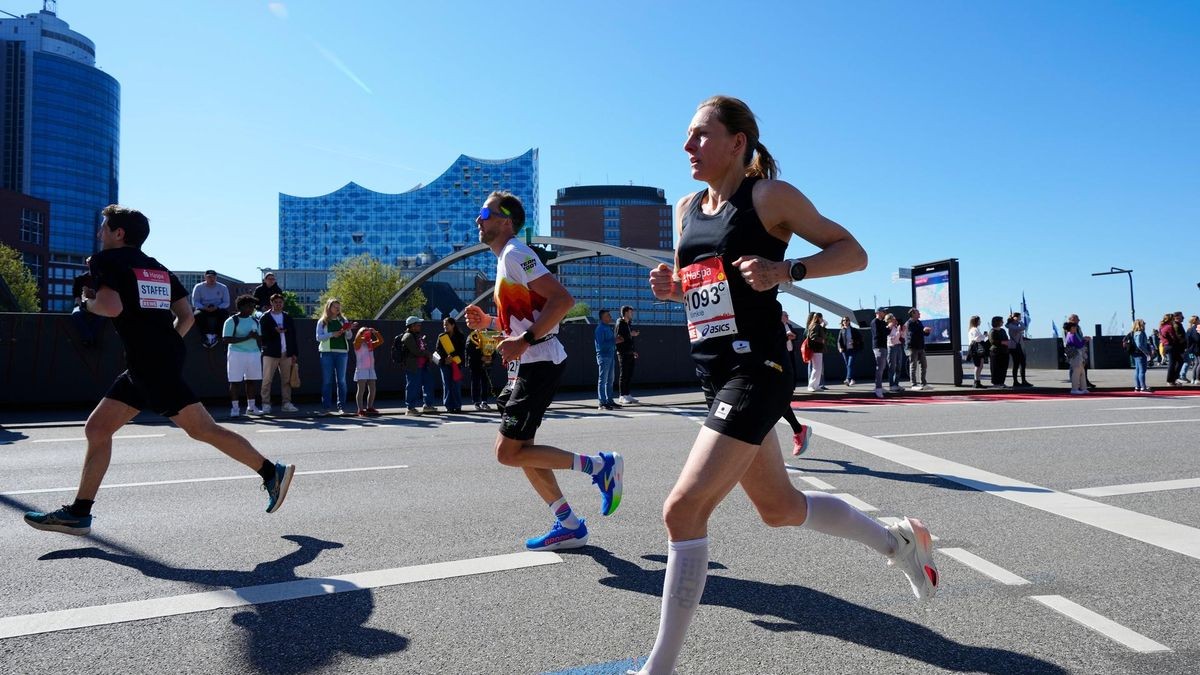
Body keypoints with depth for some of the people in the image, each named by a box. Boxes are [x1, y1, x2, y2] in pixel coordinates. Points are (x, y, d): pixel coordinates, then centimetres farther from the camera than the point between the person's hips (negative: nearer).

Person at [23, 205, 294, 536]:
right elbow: (187, 316, 16)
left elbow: (112, 307, -19)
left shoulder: (105, 260, -2)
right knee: (97, 428, 12)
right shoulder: (157, 268, 20)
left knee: (202, 428, -8)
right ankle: (78, 513, 16)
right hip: (145, 368, 9)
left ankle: (272, 472, -5)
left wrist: (88, 302, 1)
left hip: (151, 365, -9)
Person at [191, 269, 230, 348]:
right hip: (203, 309, 0)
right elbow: (195, 302, -6)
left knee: (224, 313, -33)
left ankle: (214, 335, -24)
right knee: (197, 315, -33)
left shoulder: (223, 287, -1)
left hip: (218, 309, 0)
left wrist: (216, 308, -24)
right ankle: (206, 335, -24)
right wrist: (204, 308, -27)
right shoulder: (198, 287, -2)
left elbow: (226, 303, -4)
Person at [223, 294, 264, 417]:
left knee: (252, 380, 7)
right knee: (235, 381, -2)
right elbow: (226, 339, -14)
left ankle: (251, 406, 16)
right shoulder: (232, 321, -6)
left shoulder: (255, 321, 14)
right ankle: (234, 408, 5)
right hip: (237, 354, -5)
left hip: (254, 353, 5)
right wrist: (246, 338, -20)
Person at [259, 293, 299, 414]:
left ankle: (286, 403, 10)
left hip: (286, 354, 4)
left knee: (286, 380, 5)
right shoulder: (264, 318, 2)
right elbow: (262, 336, -6)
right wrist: (275, 332, -20)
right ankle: (266, 404, 1)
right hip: (271, 353, -4)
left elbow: (293, 336, 13)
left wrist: (294, 353, 8)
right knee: (267, 380, -3)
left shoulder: (288, 318, 14)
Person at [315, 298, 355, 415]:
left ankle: (341, 406, 6)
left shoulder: (343, 320, 10)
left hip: (342, 352, 2)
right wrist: (332, 334, -15)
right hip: (327, 352, -1)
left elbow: (349, 337, 7)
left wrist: (349, 329, -14)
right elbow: (318, 337, -2)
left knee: (341, 380, 2)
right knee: (327, 380, 0)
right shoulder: (322, 321, 6)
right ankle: (326, 406, 4)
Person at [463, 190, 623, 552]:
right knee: (522, 449, 12)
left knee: (508, 452, -9)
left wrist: (524, 340, -26)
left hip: (538, 364, -10)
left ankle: (600, 465, -2)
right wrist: (488, 322, 12)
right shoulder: (505, 258, 18)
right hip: (526, 365, 10)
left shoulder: (515, 253, -12)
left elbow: (563, 299, -23)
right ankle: (569, 525, 19)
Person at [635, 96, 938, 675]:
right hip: (715, 374, 9)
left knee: (684, 508, -15)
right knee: (779, 507, 20)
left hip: (756, 371, -8)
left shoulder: (769, 196, -7)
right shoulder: (687, 208, 13)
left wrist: (785, 270, -20)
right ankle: (897, 540, 43)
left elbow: (853, 252, -4)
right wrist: (670, 285, 1)